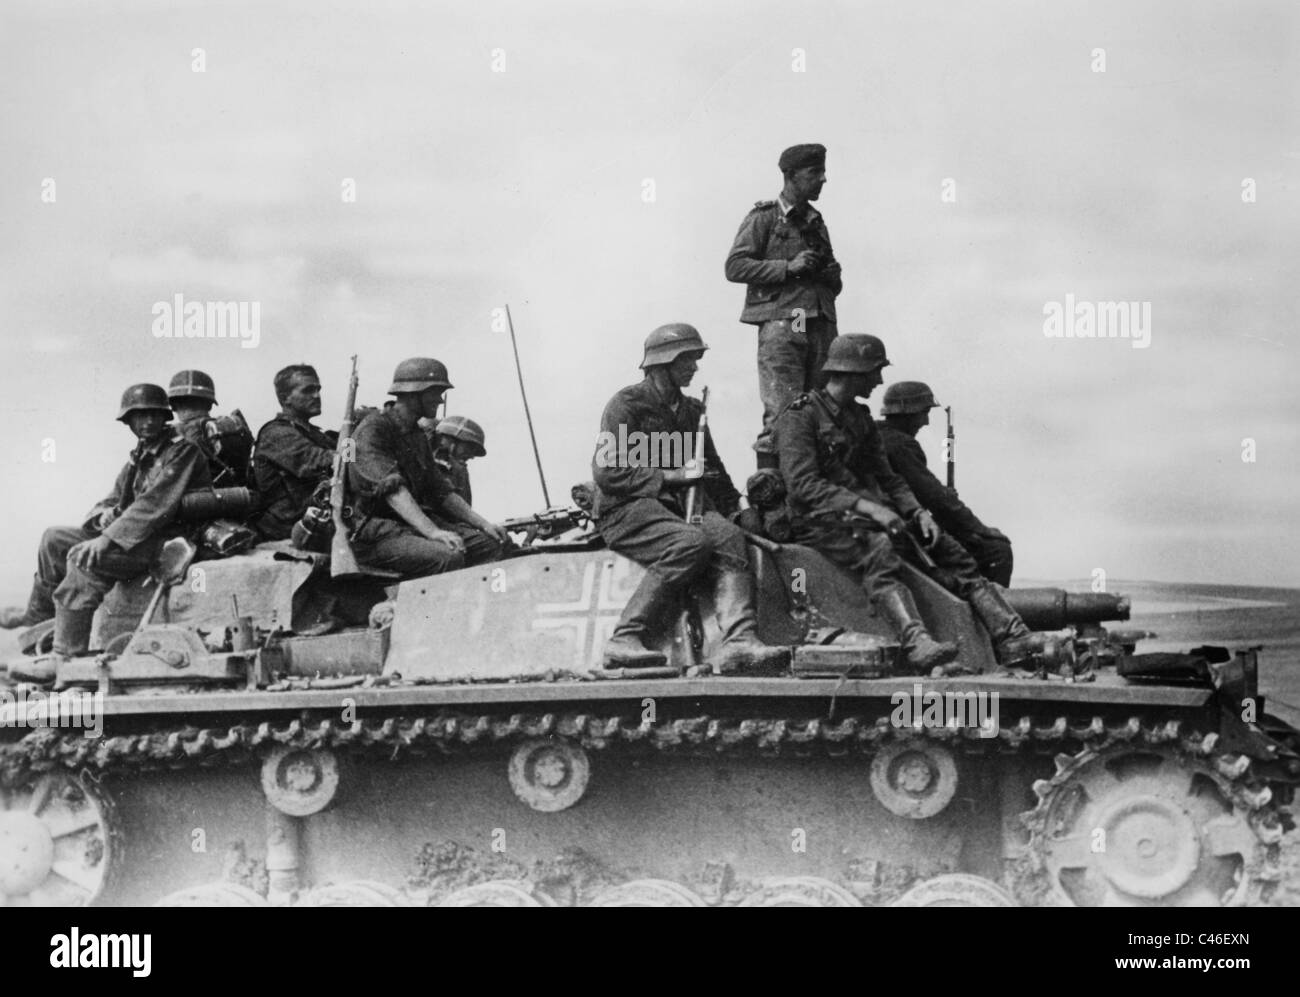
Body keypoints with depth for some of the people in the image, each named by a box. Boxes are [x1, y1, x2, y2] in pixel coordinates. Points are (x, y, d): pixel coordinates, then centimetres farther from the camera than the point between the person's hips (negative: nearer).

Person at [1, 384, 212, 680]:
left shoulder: (182, 450, -10)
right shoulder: (138, 461, 18)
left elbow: (156, 503, -22)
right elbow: (109, 503, 20)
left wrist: (108, 539, -27)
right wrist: (105, 516, -8)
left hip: (169, 542, -10)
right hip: (139, 537, 10)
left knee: (83, 558, -29)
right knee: (55, 539, 12)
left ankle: (65, 659, -31)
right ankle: (38, 615, 23)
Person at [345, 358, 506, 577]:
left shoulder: (418, 436, 19)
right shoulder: (373, 429, -11)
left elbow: (441, 491, 20)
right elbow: (392, 489, -24)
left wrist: (483, 524, 7)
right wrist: (432, 532, -35)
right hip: (373, 532, -9)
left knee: (490, 543, -6)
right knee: (448, 557, -32)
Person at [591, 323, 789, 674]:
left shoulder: (692, 411, 23)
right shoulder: (627, 405, 0)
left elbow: (714, 471, 33)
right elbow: (607, 474, -10)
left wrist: (731, 508, 15)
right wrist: (673, 476, -13)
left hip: (680, 506, 6)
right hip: (626, 508, -6)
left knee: (728, 537, -27)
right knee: (691, 542, -35)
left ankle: (739, 639, -45)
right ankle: (625, 638, -33)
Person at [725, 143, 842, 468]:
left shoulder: (816, 222, 23)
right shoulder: (764, 218, 3)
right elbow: (735, 267, -7)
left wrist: (832, 276, 8)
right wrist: (788, 268, -12)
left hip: (820, 325, 6)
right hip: (781, 323, -6)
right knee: (781, 416, -12)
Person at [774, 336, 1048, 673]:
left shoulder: (860, 418, 18)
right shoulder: (799, 417, -8)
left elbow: (886, 477, 16)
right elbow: (802, 485, -20)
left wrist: (917, 511, -5)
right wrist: (867, 506, -30)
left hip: (863, 515, 8)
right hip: (819, 521, -8)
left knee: (946, 547, -9)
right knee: (878, 550, -38)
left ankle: (1008, 635, -20)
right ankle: (916, 642, -57)